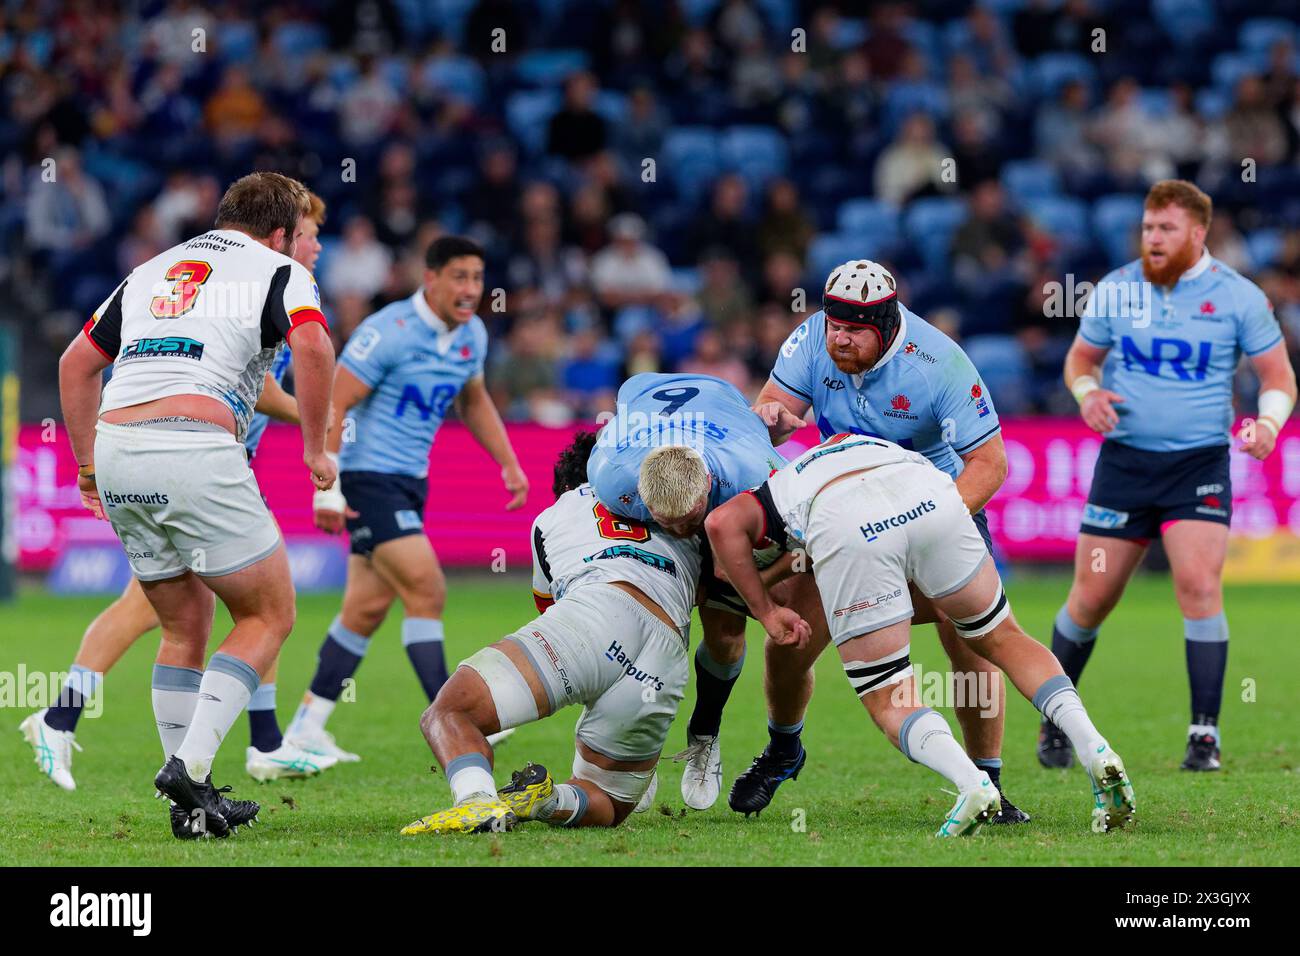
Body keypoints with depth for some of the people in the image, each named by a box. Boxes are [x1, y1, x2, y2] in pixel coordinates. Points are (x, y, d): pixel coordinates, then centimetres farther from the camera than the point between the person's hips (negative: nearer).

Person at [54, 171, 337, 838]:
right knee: (268, 615, 7)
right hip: (196, 449, -6)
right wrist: (316, 449, -3)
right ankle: (190, 764, -9)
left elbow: (75, 363, 25)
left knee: (185, 629, 19)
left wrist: (89, 465, 32)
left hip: (115, 451, 6)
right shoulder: (280, 272, 8)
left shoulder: (151, 271, 26)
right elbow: (311, 346, -12)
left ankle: (193, 803, 14)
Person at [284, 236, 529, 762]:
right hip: (367, 476, -8)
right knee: (427, 590, -15)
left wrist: (509, 465, 16)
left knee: (367, 608, 10)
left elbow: (474, 400, 24)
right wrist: (327, 488, -22)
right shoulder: (389, 332, -19)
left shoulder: (471, 335, 5)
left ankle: (306, 726, 17)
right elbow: (332, 405, -18)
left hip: (409, 479, 9)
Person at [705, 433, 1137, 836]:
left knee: (890, 703, 9)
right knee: (1002, 639, 23)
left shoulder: (771, 493, 37)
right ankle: (1095, 751, 6)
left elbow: (723, 522, 14)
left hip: (845, 527, -2)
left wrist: (766, 611, 19)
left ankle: (971, 783, -18)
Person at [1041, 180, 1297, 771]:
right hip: (1125, 459, 2)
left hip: (1200, 462, -2)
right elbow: (1081, 358, 15)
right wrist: (1088, 393, -7)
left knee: (1199, 585, -18)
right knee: (1091, 598, 2)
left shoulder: (1238, 297, -2)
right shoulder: (1115, 290, 3)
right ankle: (1054, 720, 24)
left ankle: (1205, 736, -9)